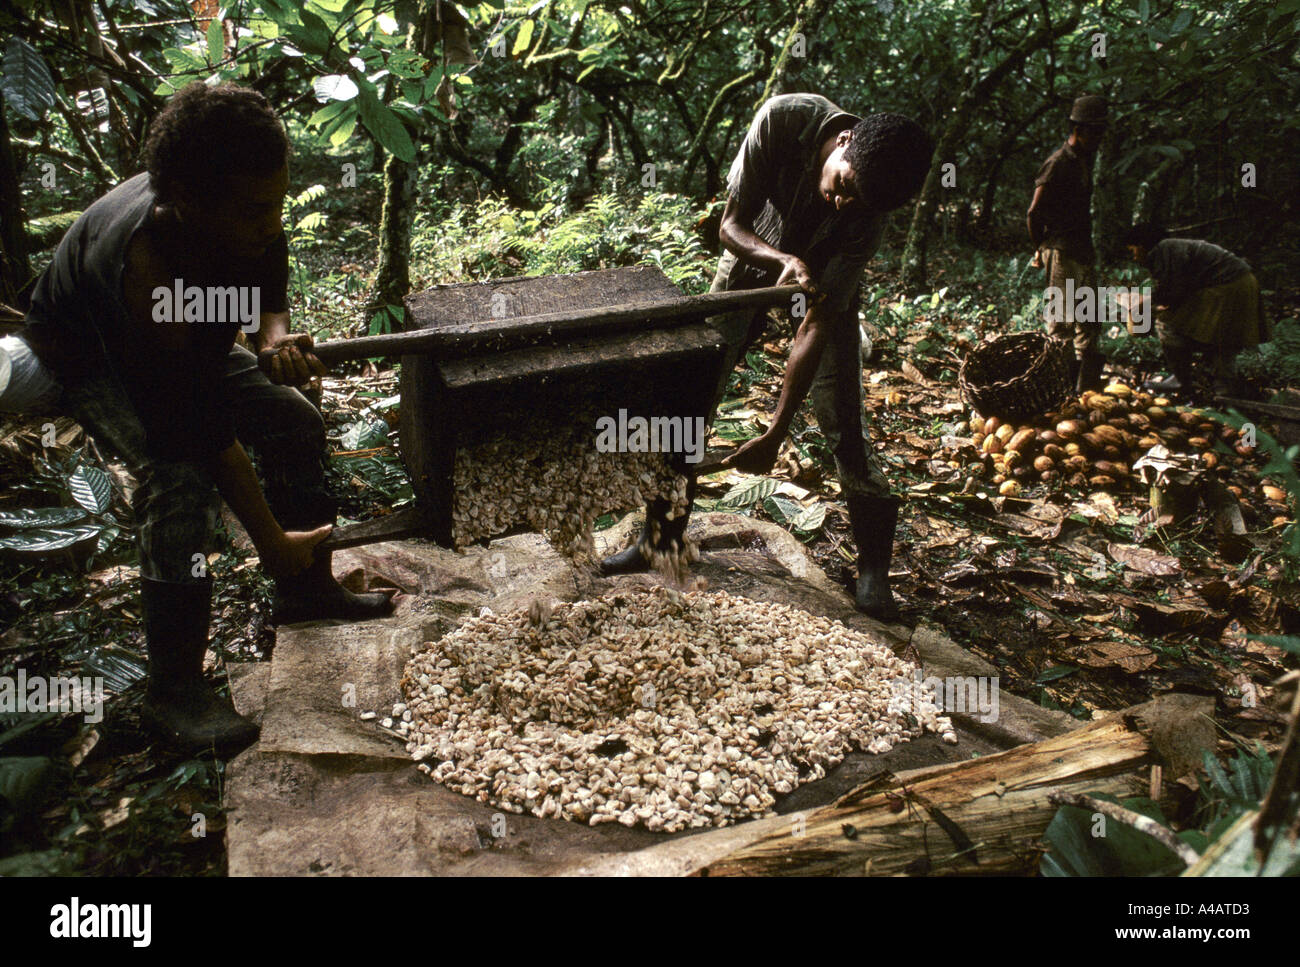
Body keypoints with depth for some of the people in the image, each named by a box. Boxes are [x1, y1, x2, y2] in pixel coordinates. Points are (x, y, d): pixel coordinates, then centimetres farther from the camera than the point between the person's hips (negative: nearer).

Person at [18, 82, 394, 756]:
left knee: (295, 422, 1)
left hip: (186, 346, 7)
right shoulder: (146, 268, -44)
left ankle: (307, 589, 20)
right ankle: (172, 690, -19)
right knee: (180, 479, -29)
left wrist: (274, 334, -22)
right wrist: (269, 540, -32)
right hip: (86, 362, -7)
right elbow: (199, 427, -39)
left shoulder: (231, 212, -24)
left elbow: (269, 273, 1)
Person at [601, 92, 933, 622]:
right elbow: (731, 226, -22)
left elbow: (816, 327, -31)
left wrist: (775, 433, -33)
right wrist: (783, 259, -43)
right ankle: (661, 536, 14)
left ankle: (874, 568, 7)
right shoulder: (784, 120, -33)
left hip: (823, 280, -1)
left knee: (844, 426, -10)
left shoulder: (868, 216, -32)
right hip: (752, 259, 2)